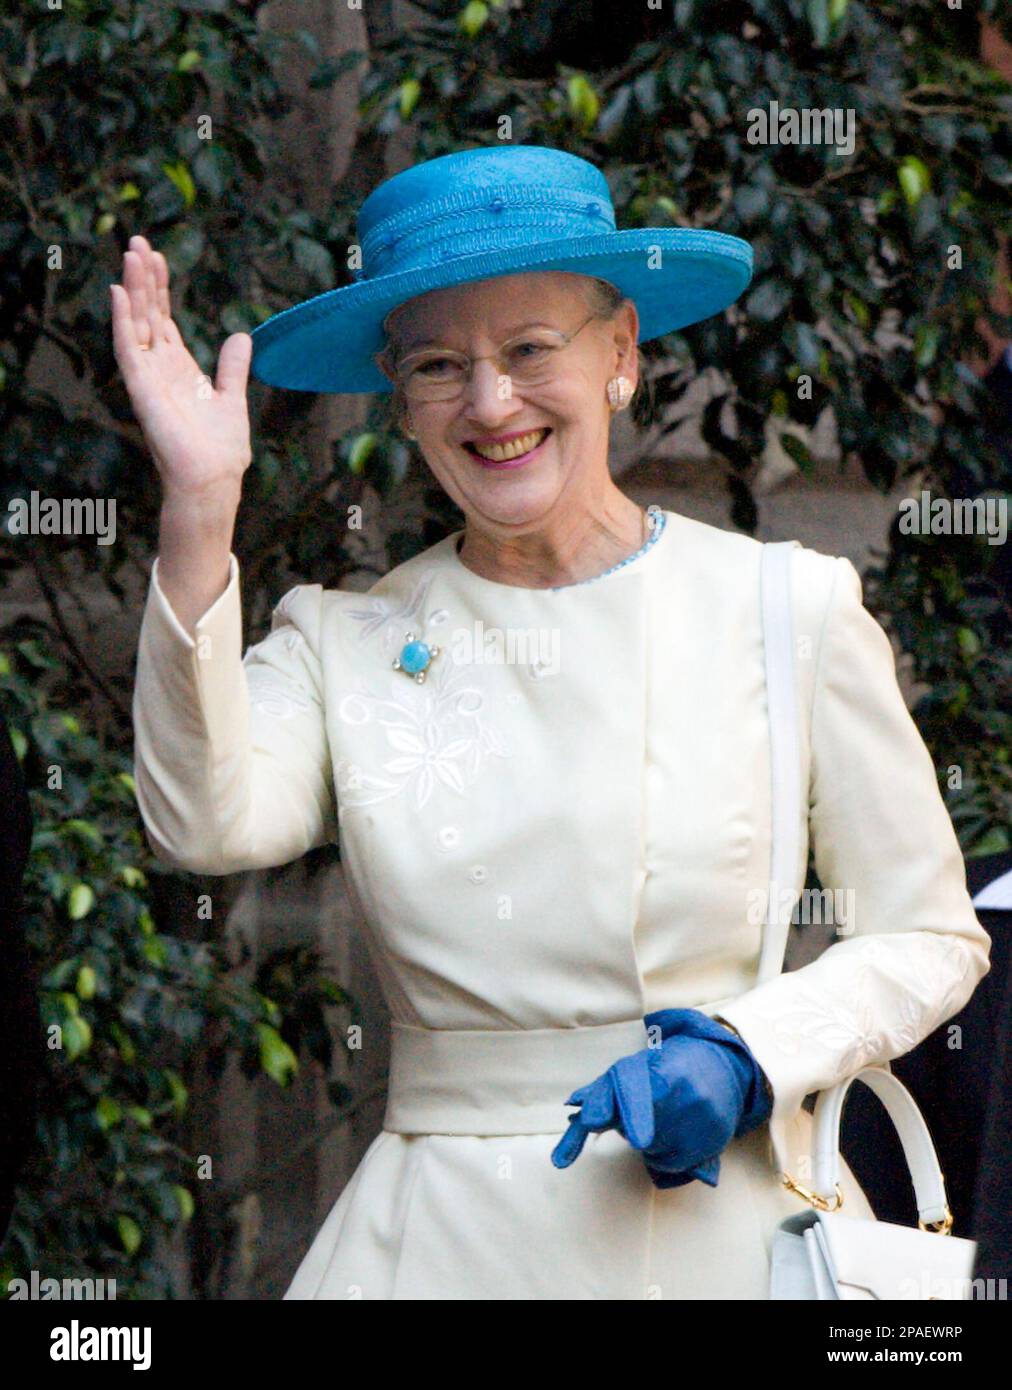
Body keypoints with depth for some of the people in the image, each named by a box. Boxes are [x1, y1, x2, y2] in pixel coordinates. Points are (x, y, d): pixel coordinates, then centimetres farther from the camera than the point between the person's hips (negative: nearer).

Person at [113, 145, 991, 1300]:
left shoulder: (786, 611, 0)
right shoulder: (344, 640, 3)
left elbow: (930, 939, 5)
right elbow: (208, 825, -17)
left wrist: (741, 1057, -12)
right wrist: (199, 510, -22)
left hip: (722, 1217, -1)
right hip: (443, 1237, 1)